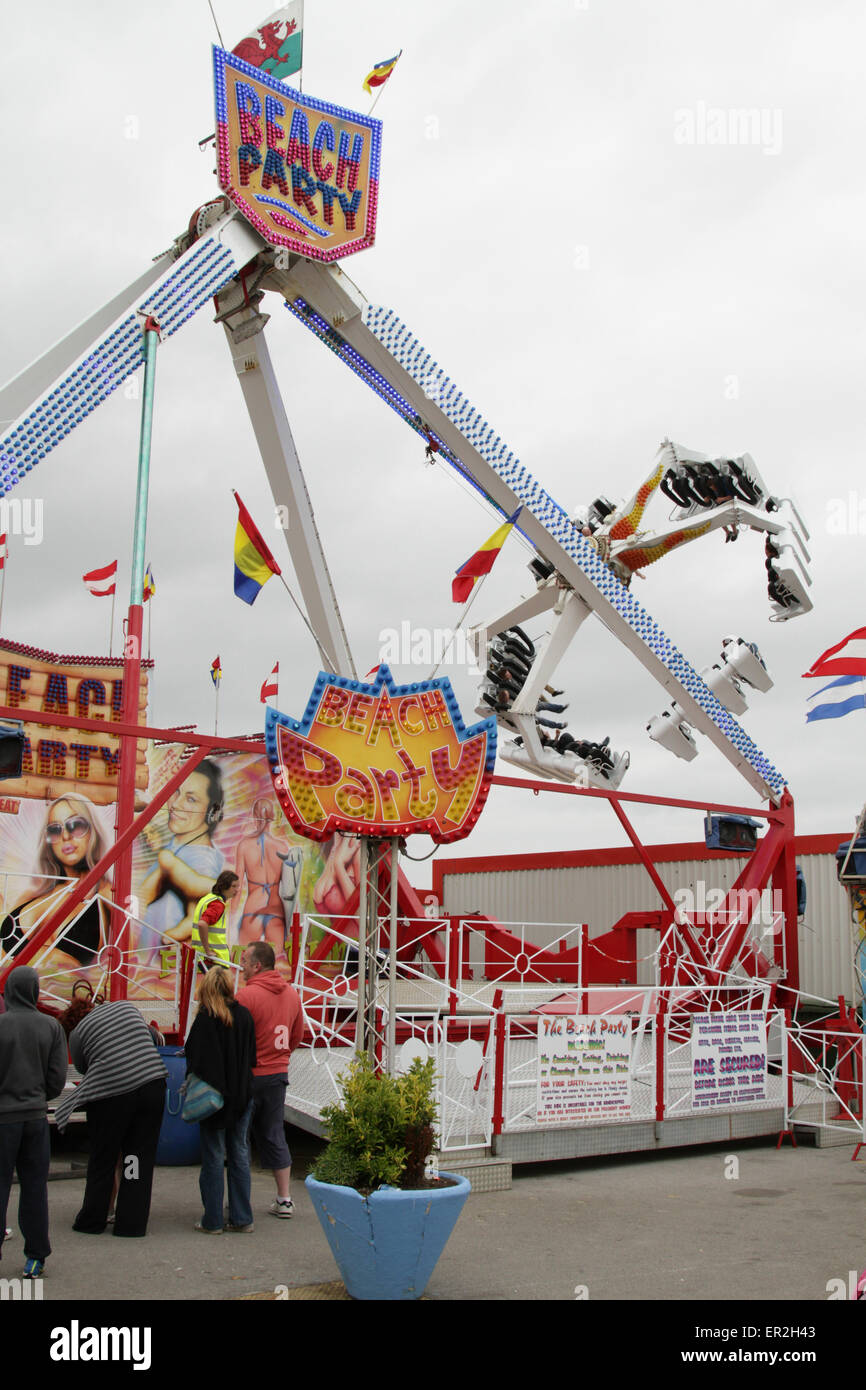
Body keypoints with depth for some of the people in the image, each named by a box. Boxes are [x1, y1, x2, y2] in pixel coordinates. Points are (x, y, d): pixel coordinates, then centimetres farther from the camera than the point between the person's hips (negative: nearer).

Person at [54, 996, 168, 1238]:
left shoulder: (77, 1034, 5)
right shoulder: (126, 1006, 15)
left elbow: (84, 1068, 11)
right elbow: (152, 1038, 23)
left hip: (113, 1095, -3)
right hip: (152, 1086, 3)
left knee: (103, 1158, 12)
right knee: (141, 1156, 9)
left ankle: (92, 1220, 23)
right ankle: (133, 1222, 11)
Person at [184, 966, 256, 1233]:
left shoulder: (205, 1019, -14)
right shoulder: (244, 1015, 0)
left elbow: (194, 1058, -13)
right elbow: (251, 1056, 8)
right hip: (242, 1096, 4)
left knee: (213, 1158, 5)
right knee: (240, 1156, 11)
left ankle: (212, 1221, 10)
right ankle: (241, 1218, 15)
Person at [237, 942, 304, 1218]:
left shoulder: (246, 995, -16)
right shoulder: (292, 993, 6)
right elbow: (297, 1037, 15)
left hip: (249, 1075, -6)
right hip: (279, 1074, 6)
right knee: (274, 1135, 14)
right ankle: (284, 1199, 14)